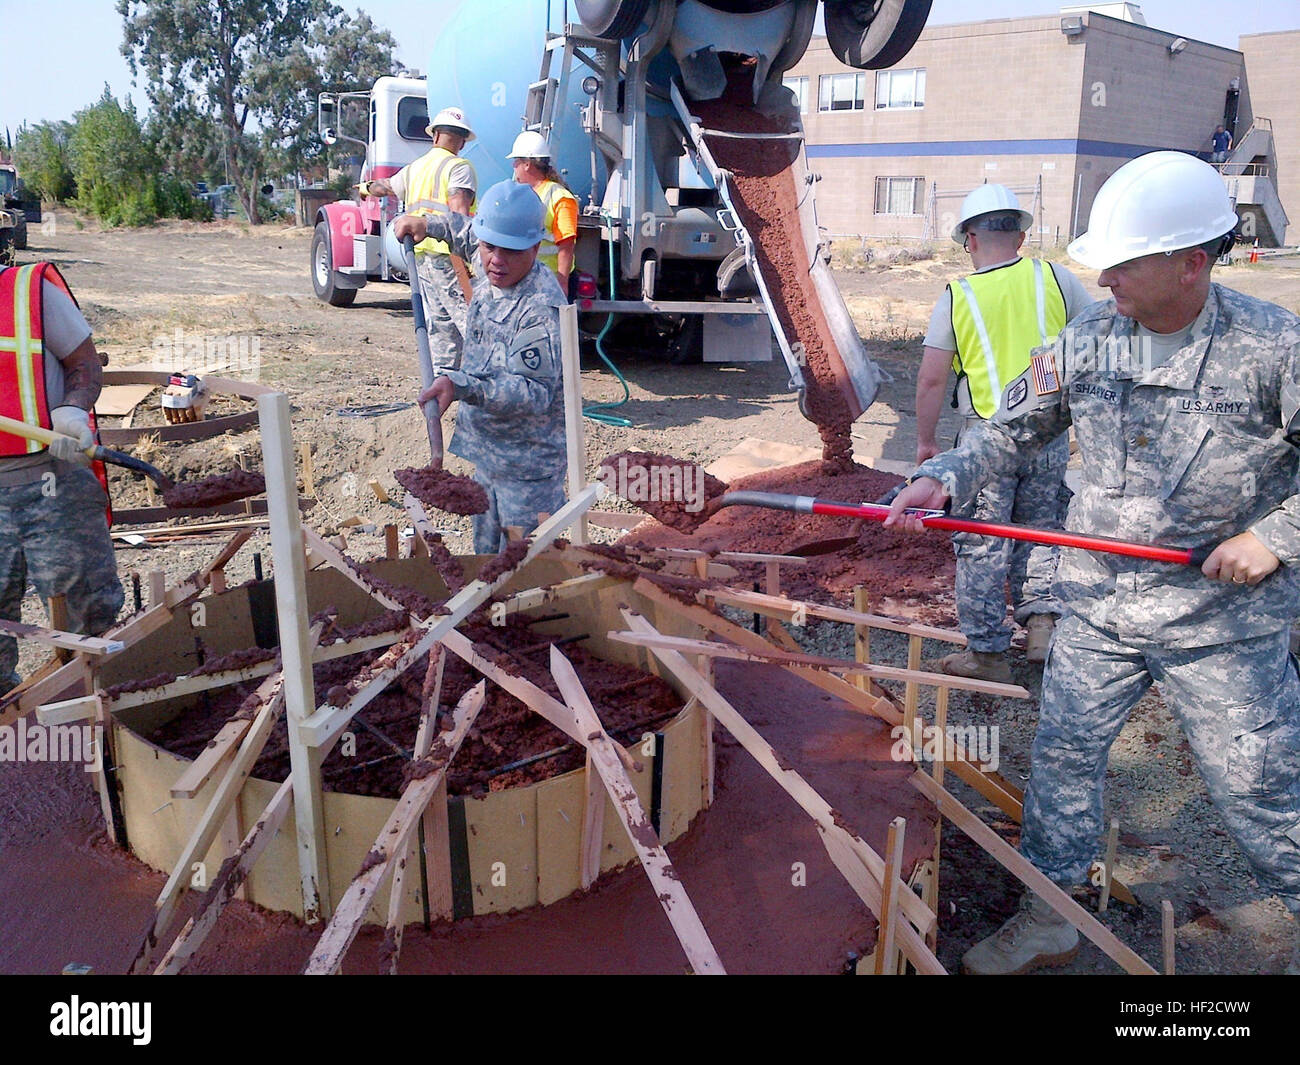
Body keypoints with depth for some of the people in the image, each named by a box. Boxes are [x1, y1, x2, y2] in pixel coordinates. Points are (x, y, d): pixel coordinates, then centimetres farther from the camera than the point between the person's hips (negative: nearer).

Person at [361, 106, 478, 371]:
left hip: (421, 257, 8)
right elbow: (459, 217, -18)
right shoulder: (459, 168, -5)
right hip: (448, 258, -8)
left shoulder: (414, 168, 20)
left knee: (441, 328, 10)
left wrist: (367, 188, 64)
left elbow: (386, 186, 40)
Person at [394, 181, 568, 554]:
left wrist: (461, 385, -40)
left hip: (527, 464, -9)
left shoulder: (541, 309, -27)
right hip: (488, 450, 9)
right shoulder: (495, 278, 0)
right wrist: (427, 224, 16)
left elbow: (535, 391, -32)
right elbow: (469, 232, 25)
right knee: (486, 553, 21)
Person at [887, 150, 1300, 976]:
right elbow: (1013, 429, 6)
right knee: (1065, 753, 11)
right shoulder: (1088, 341, -2)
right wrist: (942, 478, -9)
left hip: (1223, 617, -4)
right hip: (1098, 606, 4)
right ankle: (1048, 921, 29)